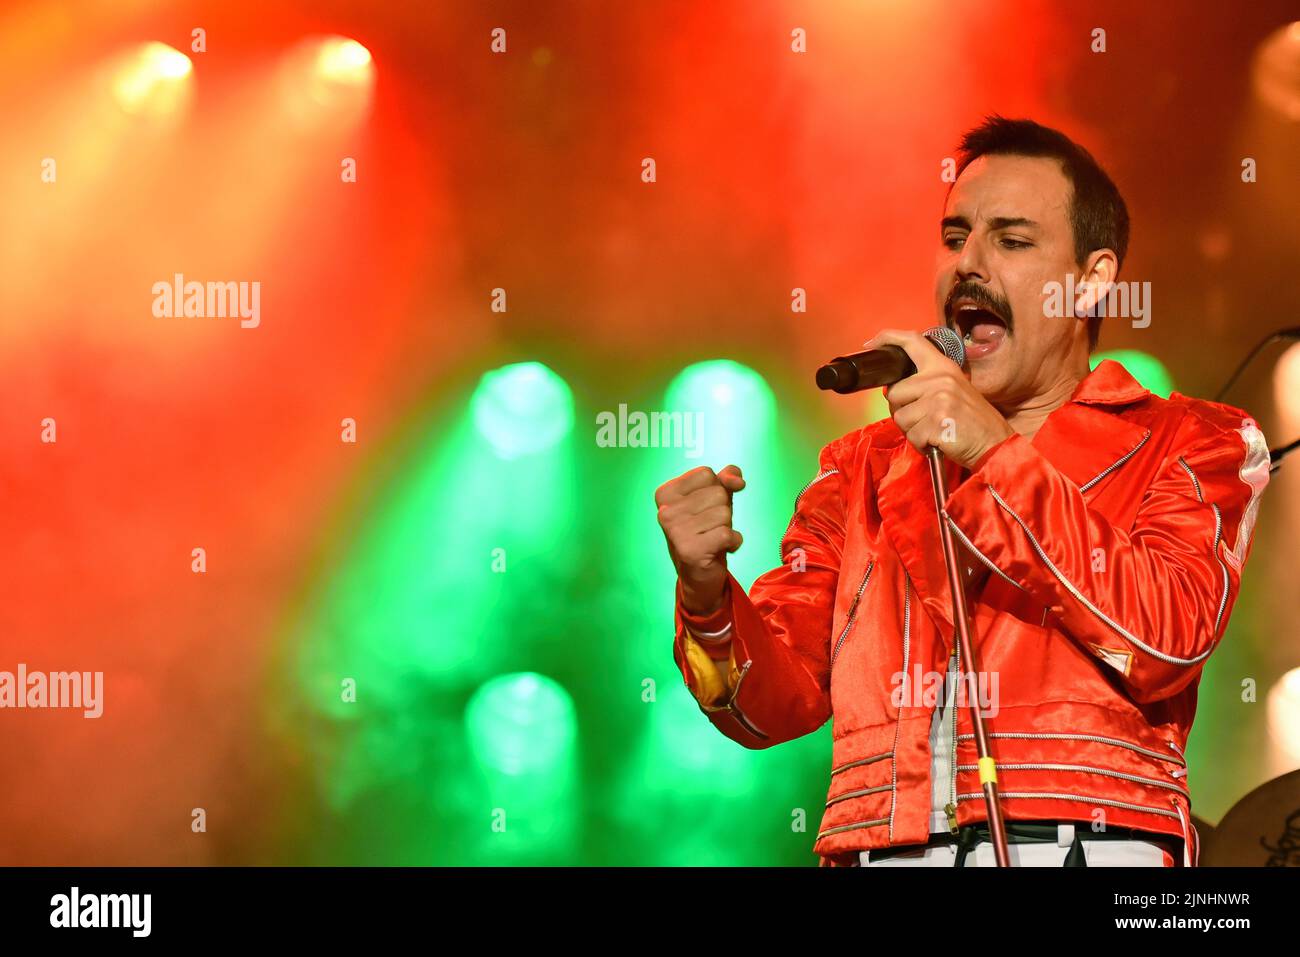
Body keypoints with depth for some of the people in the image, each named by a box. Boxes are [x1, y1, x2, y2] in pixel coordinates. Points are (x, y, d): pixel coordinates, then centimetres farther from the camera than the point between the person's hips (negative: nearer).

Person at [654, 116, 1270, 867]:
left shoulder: (1193, 445, 15)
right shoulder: (864, 468, 24)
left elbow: (1168, 638, -4)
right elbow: (780, 700, 16)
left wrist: (996, 455, -6)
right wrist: (707, 595, -4)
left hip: (1085, 840, -3)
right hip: (880, 846, 3)